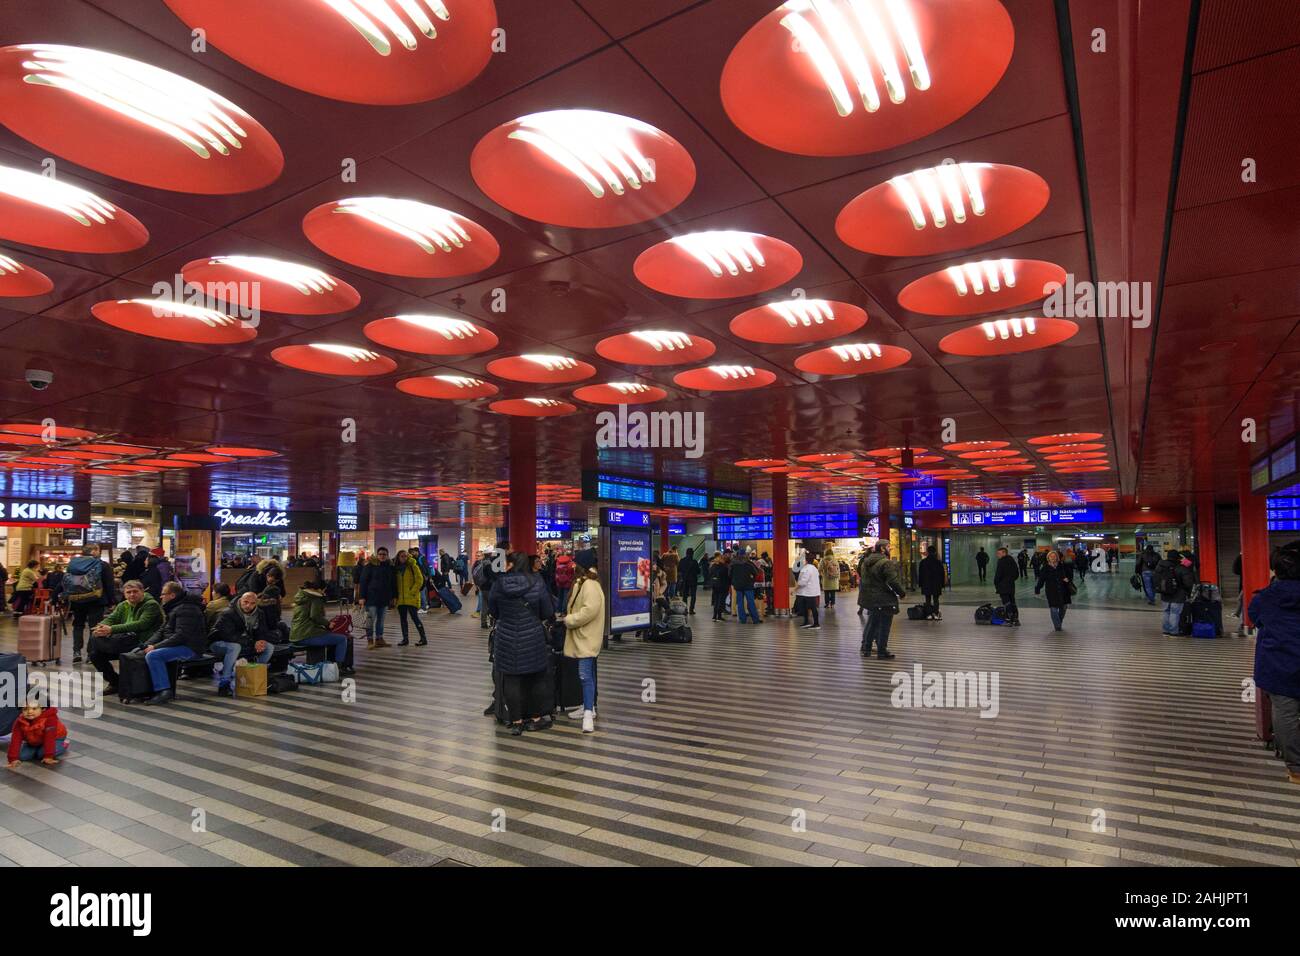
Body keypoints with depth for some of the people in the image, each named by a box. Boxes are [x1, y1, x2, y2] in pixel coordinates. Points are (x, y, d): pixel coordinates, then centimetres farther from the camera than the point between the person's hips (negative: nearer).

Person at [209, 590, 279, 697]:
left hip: (245, 646, 6)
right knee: (235, 646, -40)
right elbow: (229, 636, -30)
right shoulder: (227, 614, -21)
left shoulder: (259, 614, -1)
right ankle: (224, 683, -31)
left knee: (269, 646, -12)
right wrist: (252, 644, -32)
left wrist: (262, 641, -25)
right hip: (220, 643, -6)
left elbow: (263, 633, 1)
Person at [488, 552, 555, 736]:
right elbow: (548, 613, -5)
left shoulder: (499, 584, -9)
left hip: (507, 640, 0)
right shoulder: (536, 583, -11)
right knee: (536, 678, 14)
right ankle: (535, 718, 22)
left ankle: (516, 722, 14)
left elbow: (492, 611, 4)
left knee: (511, 680, 9)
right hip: (533, 639, 0)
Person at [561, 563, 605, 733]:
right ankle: (588, 707, 26)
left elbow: (590, 610, -28)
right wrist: (569, 617, 5)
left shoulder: (590, 585, -18)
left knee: (585, 675, -14)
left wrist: (568, 620, -18)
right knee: (586, 674, 17)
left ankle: (589, 714, -14)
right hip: (581, 637, 11)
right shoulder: (582, 584, 15)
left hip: (587, 638, -11)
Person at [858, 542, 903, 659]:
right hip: (884, 600, -8)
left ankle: (866, 648, 23)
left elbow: (861, 575, 16)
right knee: (884, 625, 3)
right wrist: (902, 593, -7)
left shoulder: (865, 562, 7)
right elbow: (893, 582, -21)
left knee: (872, 623, 19)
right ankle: (882, 651, 9)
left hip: (869, 598, 8)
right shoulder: (887, 563, -18)